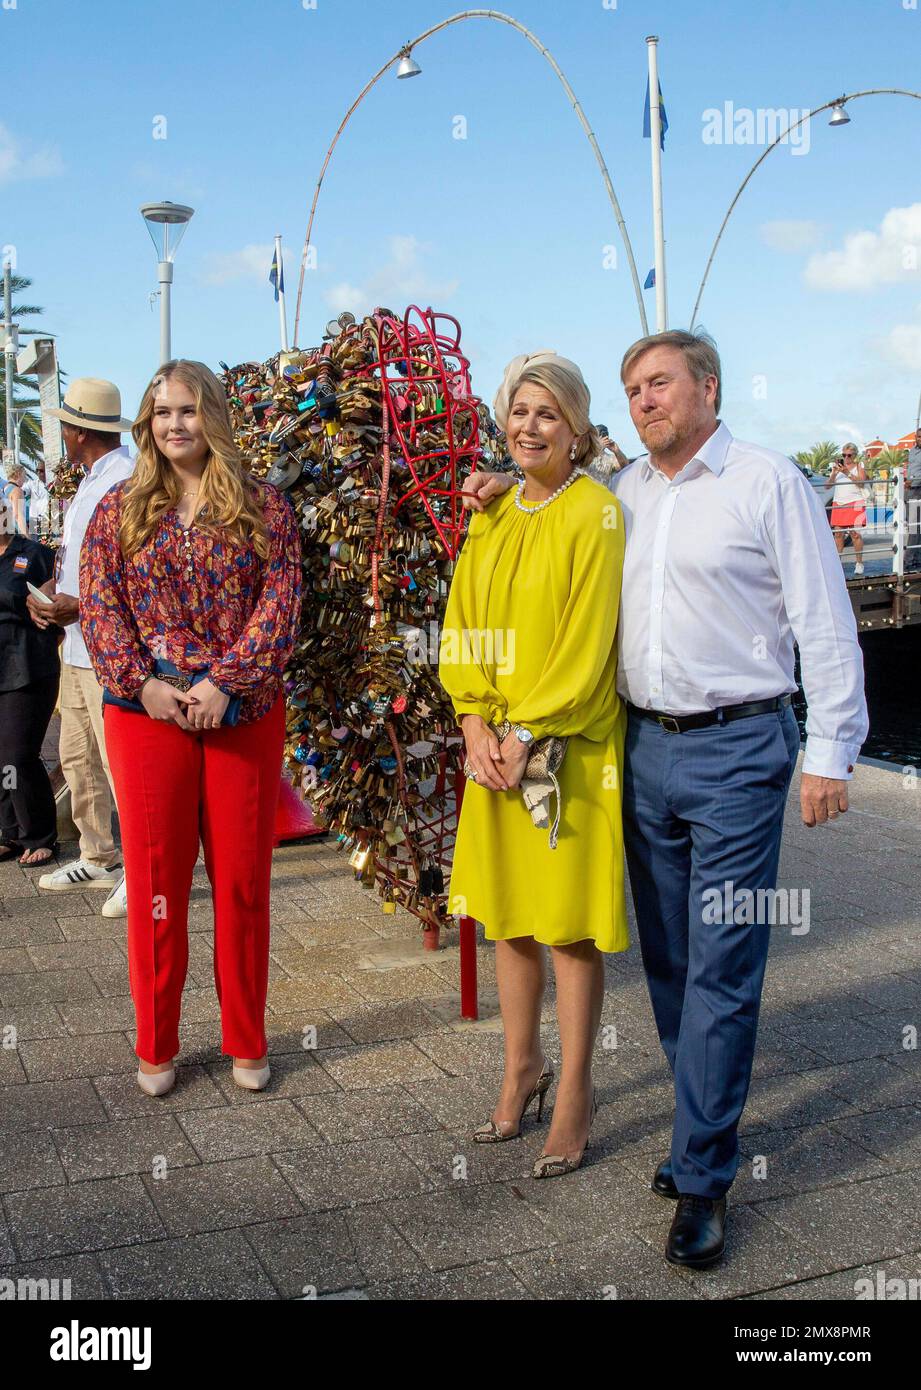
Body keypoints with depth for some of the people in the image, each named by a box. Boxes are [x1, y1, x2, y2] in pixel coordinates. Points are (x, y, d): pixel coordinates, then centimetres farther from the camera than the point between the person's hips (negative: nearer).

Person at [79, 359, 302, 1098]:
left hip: (245, 717, 0)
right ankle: (156, 1046, 22)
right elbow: (99, 605, 0)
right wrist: (140, 682, -14)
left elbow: (281, 602, -5)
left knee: (243, 879, 7)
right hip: (147, 716, 1)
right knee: (155, 879, 7)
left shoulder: (264, 506, 4)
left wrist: (225, 681, -16)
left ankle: (247, 1041, 22)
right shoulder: (120, 509, 8)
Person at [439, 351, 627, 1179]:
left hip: (570, 747, -6)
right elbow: (463, 626, 10)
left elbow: (587, 644, -14)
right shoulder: (492, 518, 11)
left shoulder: (596, 513, -9)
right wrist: (475, 723, -4)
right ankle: (523, 1070, 30)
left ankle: (575, 1097, 17)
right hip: (498, 747, 6)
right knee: (508, 916, 13)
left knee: (569, 924, 2)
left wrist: (526, 733, -15)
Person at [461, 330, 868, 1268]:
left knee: (722, 968, -3)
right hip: (645, 747, 6)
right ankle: (708, 1125, 28)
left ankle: (701, 1176, 8)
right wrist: (506, 492, 14)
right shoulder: (620, 493, 12)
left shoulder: (768, 482, -3)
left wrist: (831, 751, -8)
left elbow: (825, 622, -4)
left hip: (737, 750, -5)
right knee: (667, 959, 11)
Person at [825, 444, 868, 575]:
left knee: (855, 533, -7)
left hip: (855, 502, -3)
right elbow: (827, 486, 9)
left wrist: (848, 473, -18)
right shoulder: (837, 466, 16)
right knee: (838, 533, -1)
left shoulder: (859, 466, 7)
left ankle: (859, 563, -3)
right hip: (838, 503, 3)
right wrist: (834, 474, -8)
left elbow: (861, 482, -8)